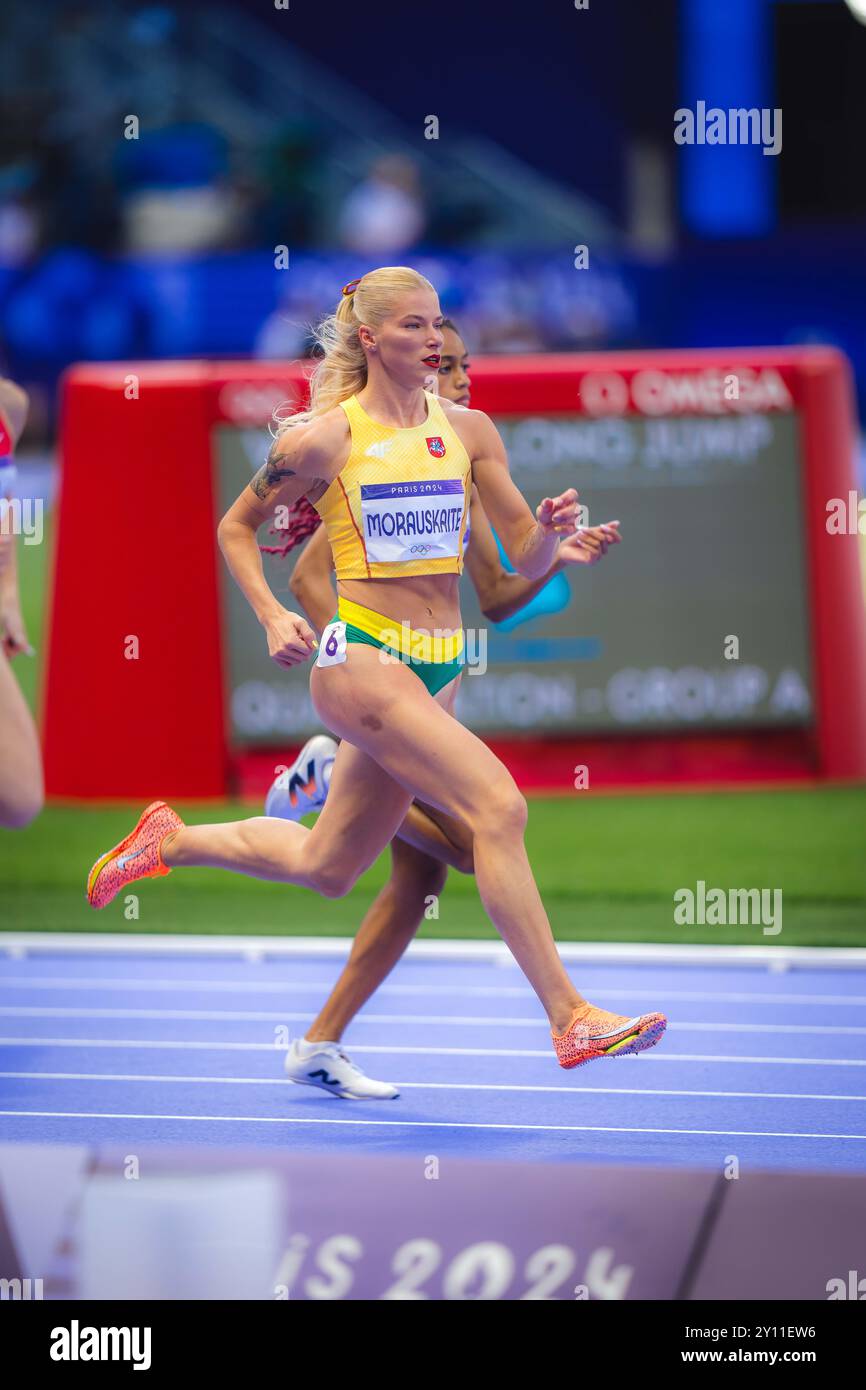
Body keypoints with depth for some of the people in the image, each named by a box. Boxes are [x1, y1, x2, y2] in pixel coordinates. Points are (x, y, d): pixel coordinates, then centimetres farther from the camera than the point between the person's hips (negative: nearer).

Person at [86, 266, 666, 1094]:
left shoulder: (467, 430, 7)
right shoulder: (324, 436, -6)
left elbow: (525, 560, 9)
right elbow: (236, 528, 7)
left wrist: (551, 530, -14)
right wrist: (271, 618, -7)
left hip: (438, 668, 7)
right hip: (362, 660, -7)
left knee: (324, 868, 16)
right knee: (498, 807, -22)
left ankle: (169, 841, 40)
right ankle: (568, 1018, -20)